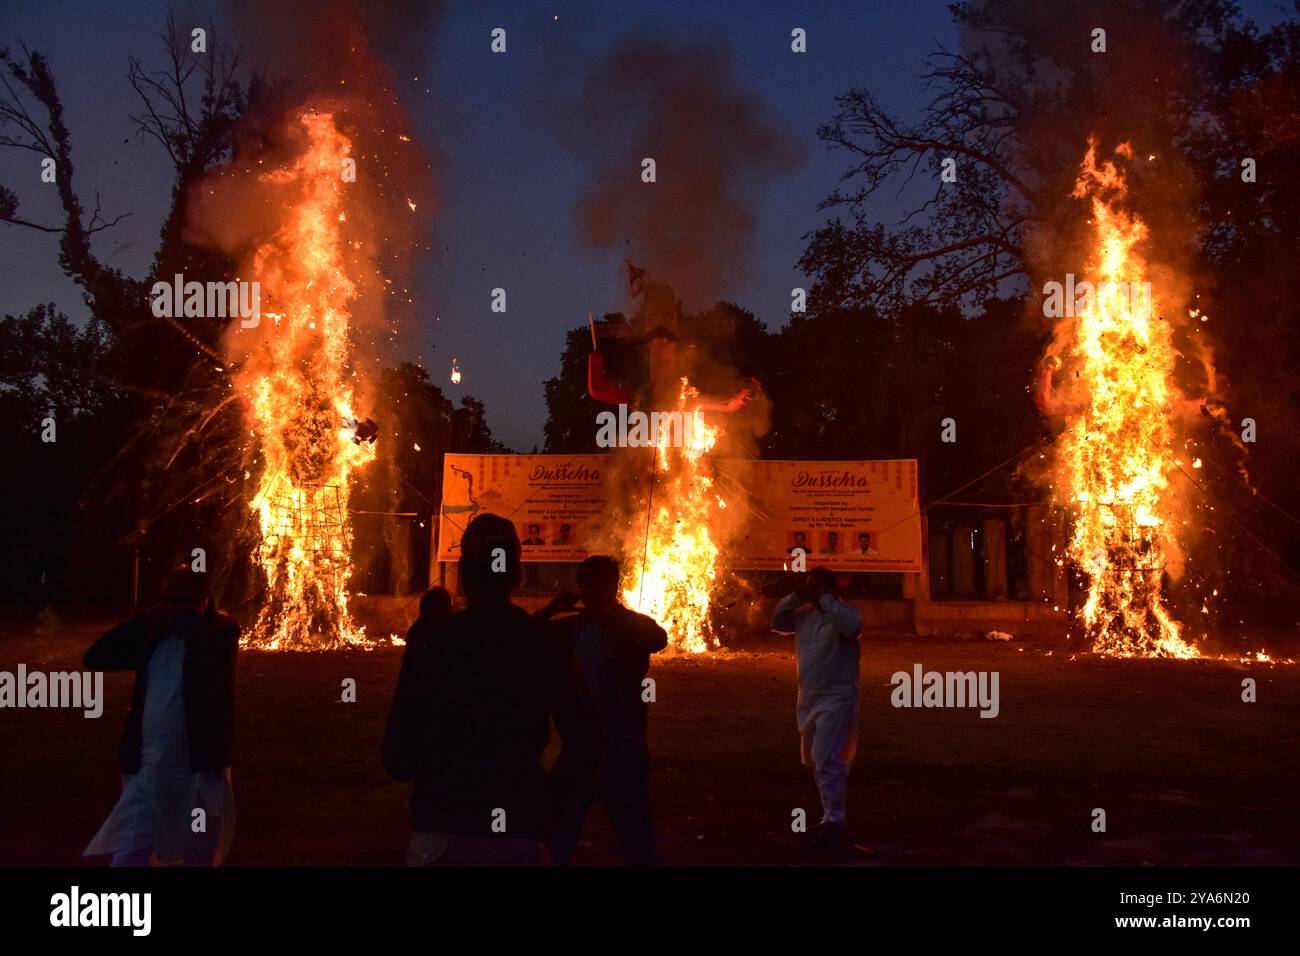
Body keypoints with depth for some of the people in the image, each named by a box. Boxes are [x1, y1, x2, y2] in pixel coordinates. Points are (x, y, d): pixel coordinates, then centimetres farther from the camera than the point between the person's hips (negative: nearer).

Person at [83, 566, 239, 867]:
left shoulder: (221, 630, -7)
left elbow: (212, 653, -30)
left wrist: (185, 619, -15)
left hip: (200, 769, -4)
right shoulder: (156, 634, 8)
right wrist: (145, 620, -2)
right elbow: (95, 657, 4)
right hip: (148, 769, 4)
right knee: (127, 855, 0)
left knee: (202, 858, 12)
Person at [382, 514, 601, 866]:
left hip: (440, 833, 0)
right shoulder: (547, 651, -5)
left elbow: (398, 761, -5)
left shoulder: (427, 650, -8)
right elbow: (584, 748, -4)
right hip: (519, 836, 1)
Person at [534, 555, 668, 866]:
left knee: (636, 842, 4)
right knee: (559, 838, 12)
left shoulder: (635, 625, -5)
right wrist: (552, 609, -12)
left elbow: (659, 640, -28)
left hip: (624, 753, -3)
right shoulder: (575, 627, 4)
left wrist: (612, 611, -26)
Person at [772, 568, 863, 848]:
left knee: (826, 761, -14)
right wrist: (795, 597, -6)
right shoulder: (804, 613, 8)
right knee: (813, 760, 19)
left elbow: (852, 625, -33)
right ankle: (831, 811, 37)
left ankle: (834, 822, -8)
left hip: (836, 699, -8)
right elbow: (777, 622, 7)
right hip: (808, 699, 8)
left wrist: (825, 599, -26)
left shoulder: (843, 612, -12)